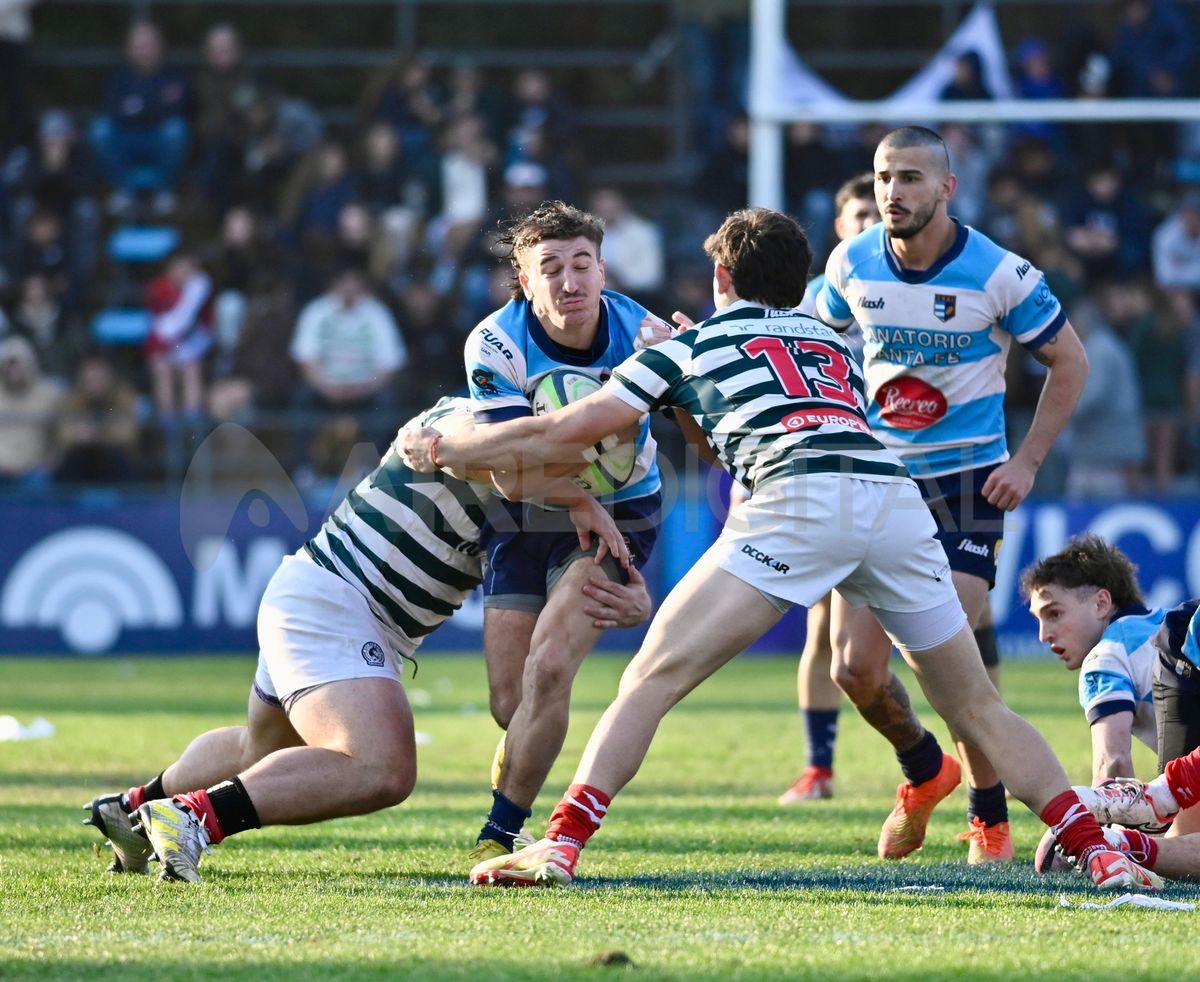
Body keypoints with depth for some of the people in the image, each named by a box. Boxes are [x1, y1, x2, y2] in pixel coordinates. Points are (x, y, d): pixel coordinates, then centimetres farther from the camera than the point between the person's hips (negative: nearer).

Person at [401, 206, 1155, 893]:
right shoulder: (834, 343, 36)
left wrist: (441, 449, 34)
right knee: (977, 706, 15)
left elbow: (570, 431, 23)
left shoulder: (692, 345, 24)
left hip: (801, 505, -4)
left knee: (653, 678, -1)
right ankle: (1096, 850, 5)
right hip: (897, 493, 4)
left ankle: (562, 844, -15)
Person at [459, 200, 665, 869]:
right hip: (523, 520, 1)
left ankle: (501, 834, -10)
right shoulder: (497, 344, -18)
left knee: (548, 669, -20)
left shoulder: (641, 331, -16)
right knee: (511, 701, -2)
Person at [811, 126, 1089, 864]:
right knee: (856, 669, -3)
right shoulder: (852, 265, -2)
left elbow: (1070, 361, 0)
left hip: (966, 480, -3)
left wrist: (1028, 461, -5)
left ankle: (990, 819, 8)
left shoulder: (999, 273, -12)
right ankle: (924, 772, 27)